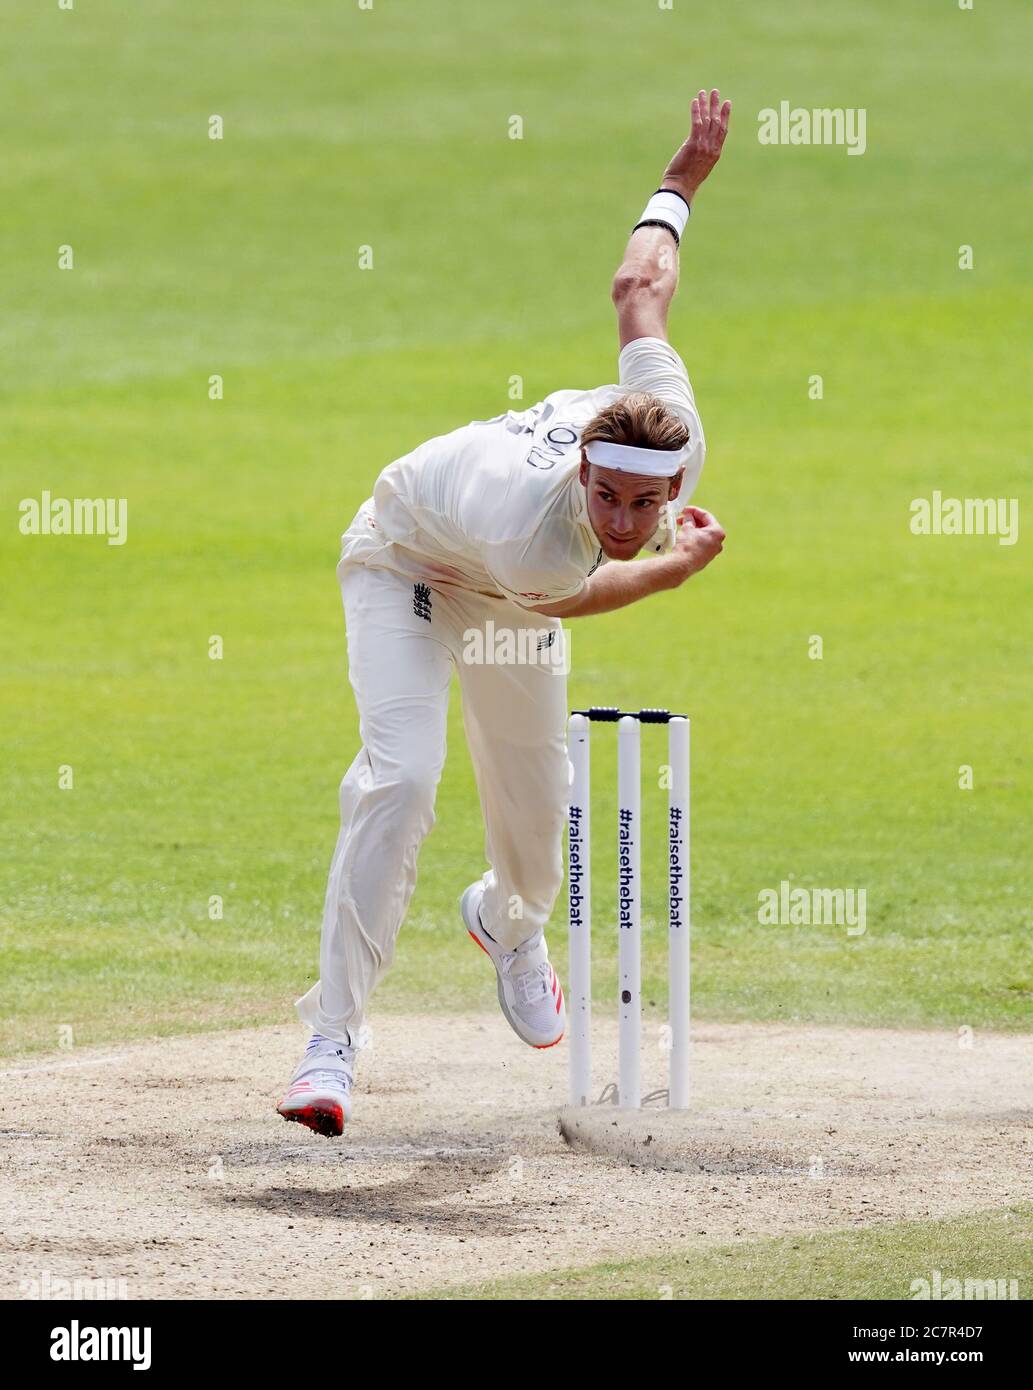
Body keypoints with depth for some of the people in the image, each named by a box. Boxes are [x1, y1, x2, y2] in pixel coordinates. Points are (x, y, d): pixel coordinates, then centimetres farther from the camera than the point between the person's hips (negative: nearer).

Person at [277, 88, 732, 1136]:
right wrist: (671, 568, -18)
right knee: (401, 774, -25)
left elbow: (637, 290, -17)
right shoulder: (533, 529, -46)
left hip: (498, 590, 6)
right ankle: (332, 1038, -22)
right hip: (408, 558, -6)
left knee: (533, 779, 20)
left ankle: (510, 920, 56)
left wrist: (685, 177, -3)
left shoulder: (676, 428, -35)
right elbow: (560, 596, -19)